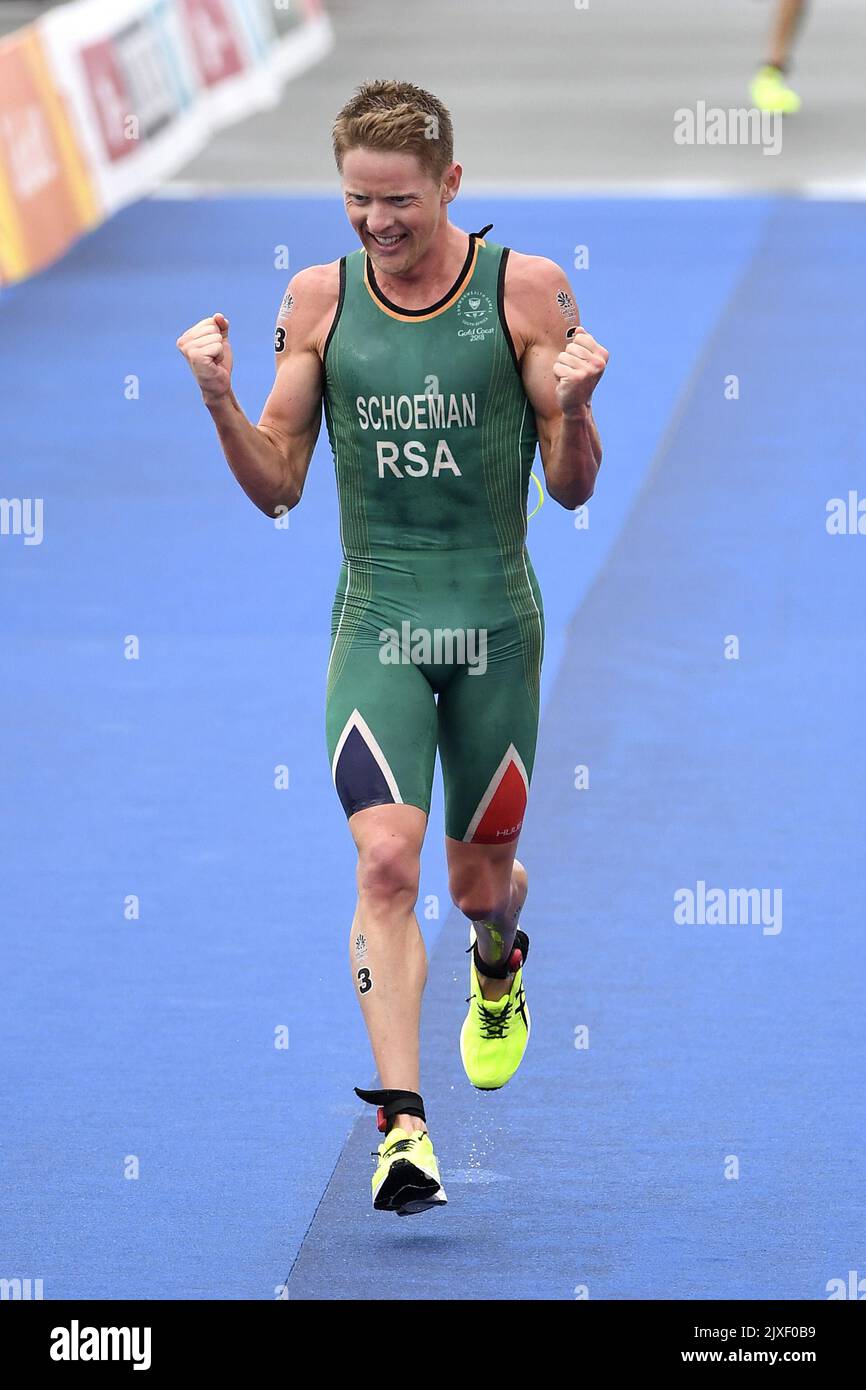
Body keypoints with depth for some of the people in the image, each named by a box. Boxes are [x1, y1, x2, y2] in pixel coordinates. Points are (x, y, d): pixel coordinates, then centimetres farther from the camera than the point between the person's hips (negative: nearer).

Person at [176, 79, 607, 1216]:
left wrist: (572, 407, -21)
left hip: (495, 619, 0)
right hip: (376, 619, 0)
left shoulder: (526, 291, -4)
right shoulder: (320, 299, 2)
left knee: (478, 879, 12)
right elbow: (278, 487, 6)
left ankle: (499, 966, 51)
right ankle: (402, 1127, -21)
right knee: (386, 862, -19)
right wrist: (221, 402, -11)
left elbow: (574, 489, -1)